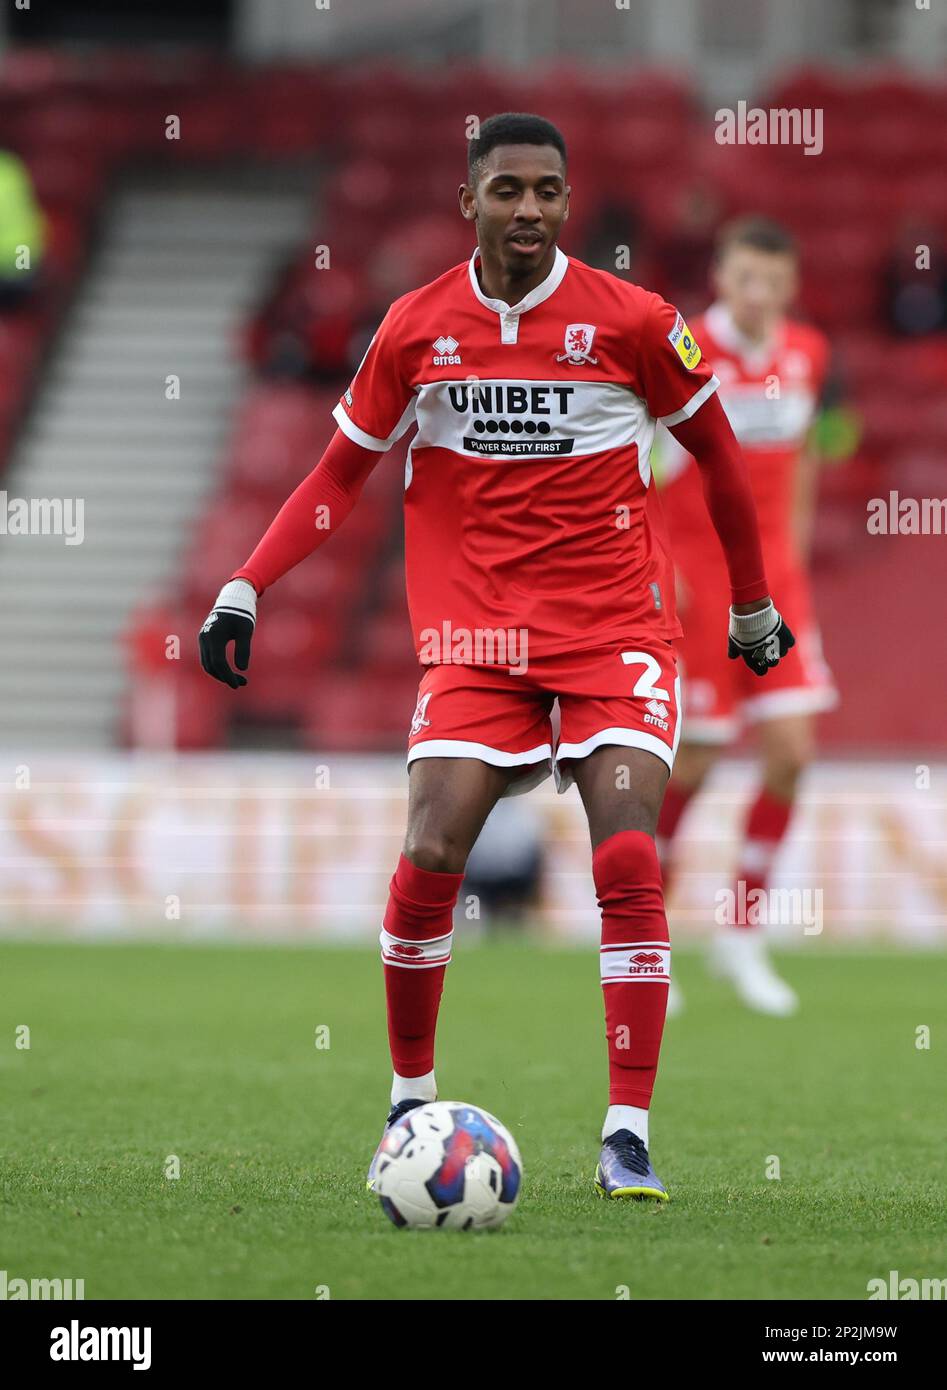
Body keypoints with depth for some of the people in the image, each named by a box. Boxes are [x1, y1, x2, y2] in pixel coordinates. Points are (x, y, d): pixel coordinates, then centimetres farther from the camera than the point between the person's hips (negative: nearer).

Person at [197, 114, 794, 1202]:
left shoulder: (629, 321, -5)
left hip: (615, 630, -1)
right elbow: (341, 472, 10)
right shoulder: (416, 328, 0)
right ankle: (409, 1104, 10)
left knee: (628, 865, -14)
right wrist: (245, 587, 0)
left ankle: (627, 1135, -9)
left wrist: (752, 604, 16)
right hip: (474, 638, 1)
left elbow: (716, 452, 9)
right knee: (429, 861, -11)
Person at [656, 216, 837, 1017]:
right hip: (695, 579, -5)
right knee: (690, 764, -2)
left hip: (774, 579, 5)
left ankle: (742, 936, 10)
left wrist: (793, 546, 14)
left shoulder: (807, 354, 4)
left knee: (791, 754, -4)